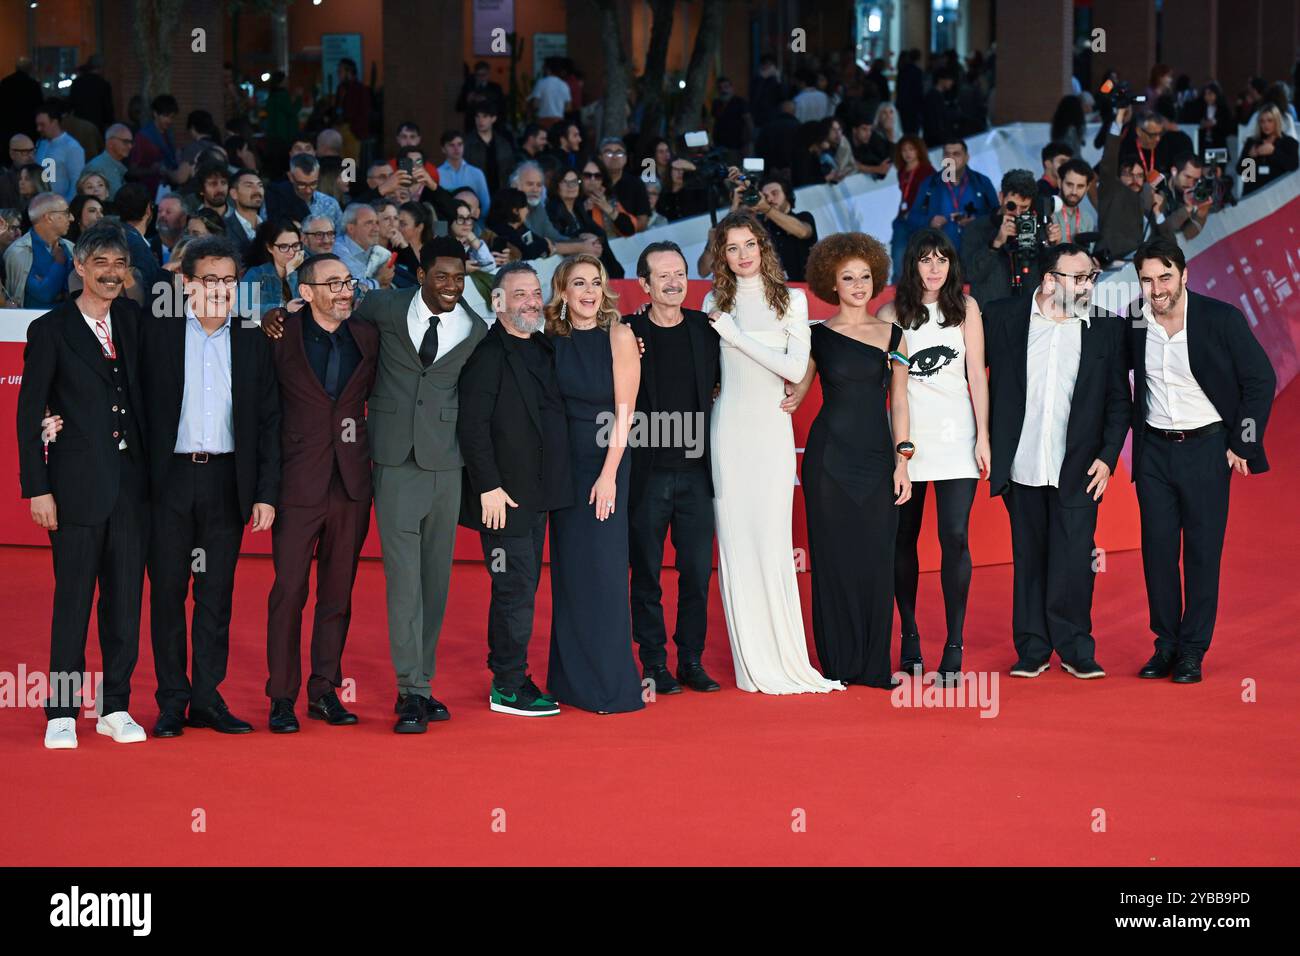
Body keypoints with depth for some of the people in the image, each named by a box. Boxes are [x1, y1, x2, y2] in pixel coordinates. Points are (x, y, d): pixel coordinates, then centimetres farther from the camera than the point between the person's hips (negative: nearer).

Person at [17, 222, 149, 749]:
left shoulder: (133, 321, 10)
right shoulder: (50, 330, -2)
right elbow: (29, 415, -3)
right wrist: (37, 488, -8)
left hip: (131, 482, 4)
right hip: (77, 483, -4)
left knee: (126, 597, 7)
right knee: (73, 597, 0)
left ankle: (115, 706, 16)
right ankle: (61, 712, 8)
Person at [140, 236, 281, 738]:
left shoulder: (252, 342, 7)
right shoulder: (159, 334, 2)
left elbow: (269, 422, 7)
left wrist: (266, 493, 0)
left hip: (227, 482, 2)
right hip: (170, 479, -2)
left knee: (216, 594, 6)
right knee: (167, 591, 3)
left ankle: (207, 698, 14)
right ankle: (171, 701, 11)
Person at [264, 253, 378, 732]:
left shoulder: (368, 338, 7)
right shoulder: (282, 337, -2)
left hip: (351, 482, 3)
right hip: (299, 481, -3)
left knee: (338, 592, 8)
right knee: (289, 590, -3)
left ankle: (324, 691, 16)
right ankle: (282, 697, 4)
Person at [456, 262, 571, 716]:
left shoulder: (545, 349, 14)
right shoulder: (487, 354, -11)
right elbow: (472, 426, -16)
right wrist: (489, 486, -19)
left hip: (538, 492, 8)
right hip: (504, 495, -8)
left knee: (521, 588, 12)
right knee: (516, 586, -6)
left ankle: (508, 677, 19)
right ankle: (508, 687, 2)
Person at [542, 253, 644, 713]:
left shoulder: (618, 336, -7)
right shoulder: (554, 338, 3)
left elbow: (623, 411, -9)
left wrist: (609, 474, -14)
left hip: (605, 461, -4)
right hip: (564, 461, 4)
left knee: (604, 569, -5)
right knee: (568, 568, 7)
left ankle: (610, 685, 2)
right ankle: (572, 679, 15)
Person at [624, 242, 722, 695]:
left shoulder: (706, 328, 6)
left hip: (696, 471, 3)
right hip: (646, 471, -3)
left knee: (698, 571, 5)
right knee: (647, 572, 4)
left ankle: (691, 660, 16)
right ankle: (654, 663, 12)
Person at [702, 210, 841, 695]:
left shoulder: (791, 299, 4)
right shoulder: (715, 303, 9)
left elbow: (796, 367, -7)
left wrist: (736, 335, -8)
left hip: (772, 430, -1)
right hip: (728, 430, 1)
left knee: (773, 538, -6)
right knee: (734, 539, -1)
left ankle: (785, 658, 0)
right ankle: (752, 661, 3)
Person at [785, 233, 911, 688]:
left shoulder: (892, 334, 8)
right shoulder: (818, 336, 4)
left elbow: (898, 401, 8)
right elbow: (793, 393, 6)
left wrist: (902, 461, 2)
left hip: (877, 456, 2)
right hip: (829, 457, -2)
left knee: (877, 557, 1)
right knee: (833, 556, 0)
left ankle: (874, 664, 8)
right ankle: (839, 663, 7)